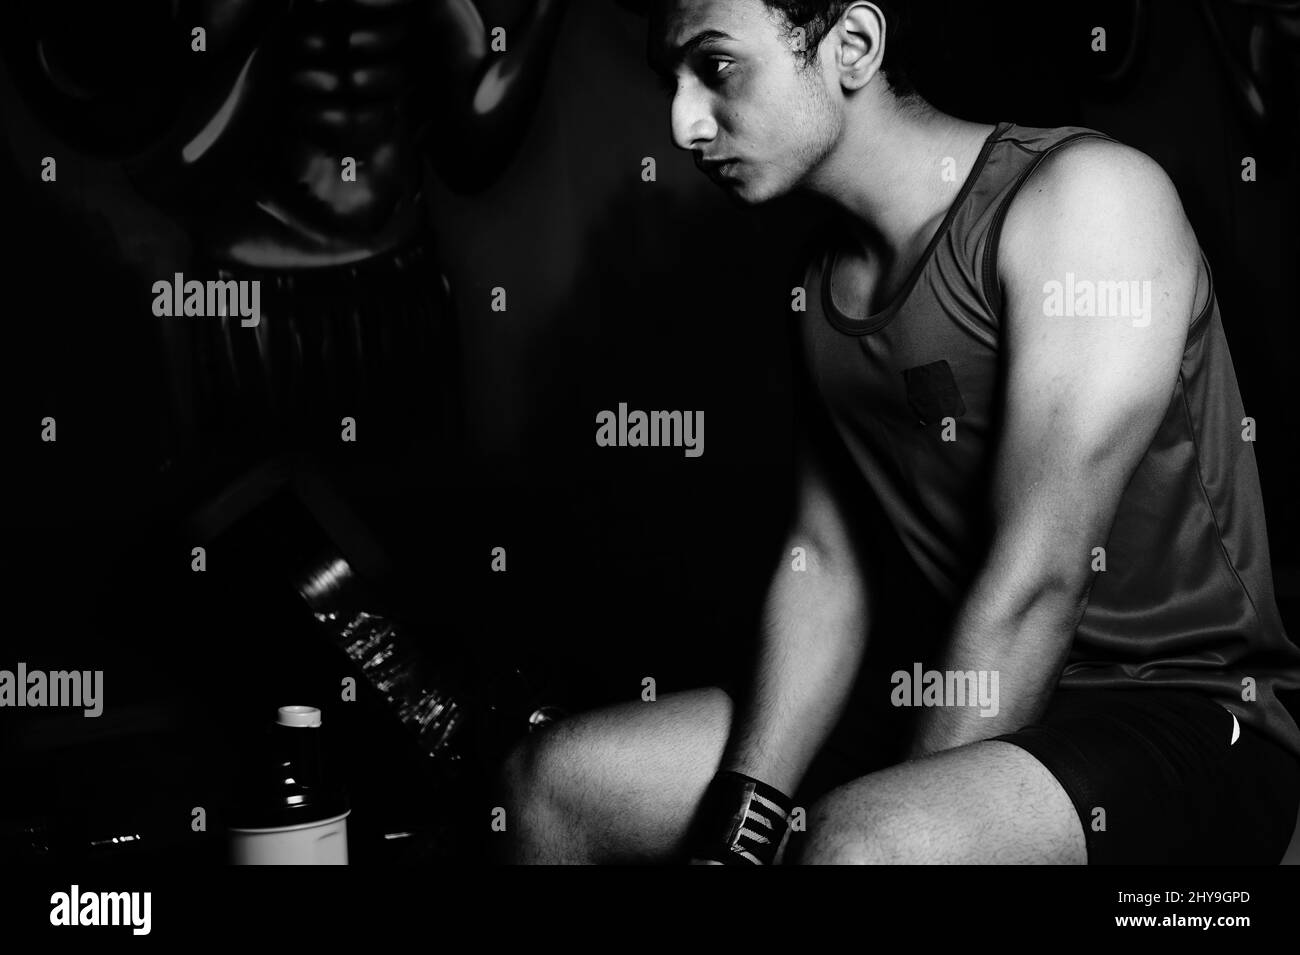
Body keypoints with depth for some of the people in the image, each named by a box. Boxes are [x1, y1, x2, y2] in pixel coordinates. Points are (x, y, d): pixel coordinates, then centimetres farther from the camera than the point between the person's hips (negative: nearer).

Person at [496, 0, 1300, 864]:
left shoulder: (1084, 197, -16)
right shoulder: (823, 284, 11)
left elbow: (1036, 583, -21)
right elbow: (825, 566, 5)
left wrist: (897, 836, -20)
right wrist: (738, 830, -7)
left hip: (1193, 719, -7)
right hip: (974, 697, 8)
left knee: (855, 844, -37)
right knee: (549, 780, 4)